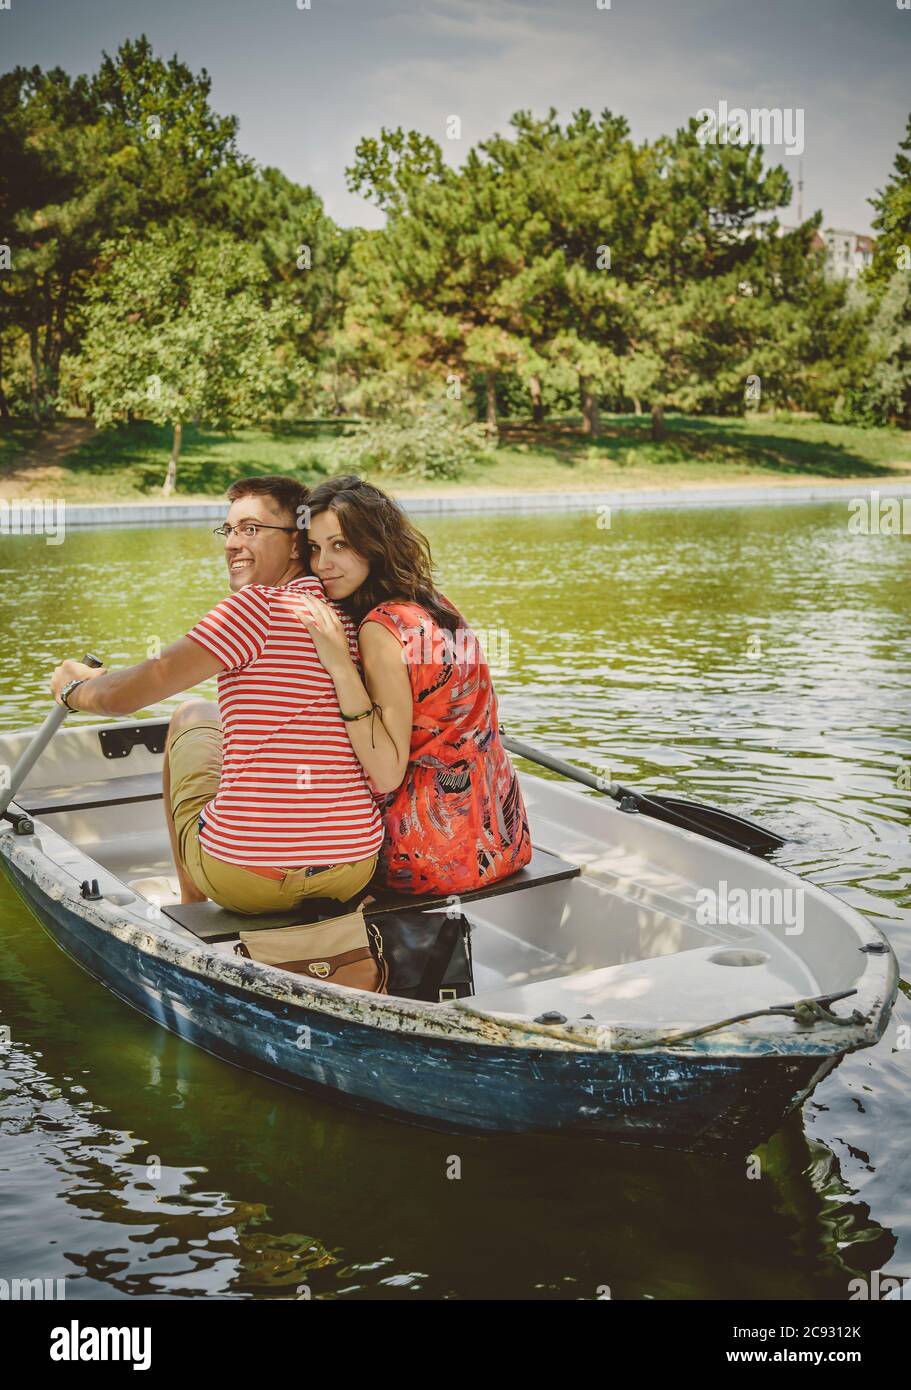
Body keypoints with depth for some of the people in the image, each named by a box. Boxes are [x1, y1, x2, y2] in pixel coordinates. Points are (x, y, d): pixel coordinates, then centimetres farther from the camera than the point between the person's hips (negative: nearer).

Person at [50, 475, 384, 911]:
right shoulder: (353, 619, 6)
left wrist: (73, 687, 16)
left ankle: (191, 903, 34)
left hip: (243, 880, -5)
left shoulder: (259, 604, -12)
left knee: (191, 715, 22)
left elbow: (122, 696, -8)